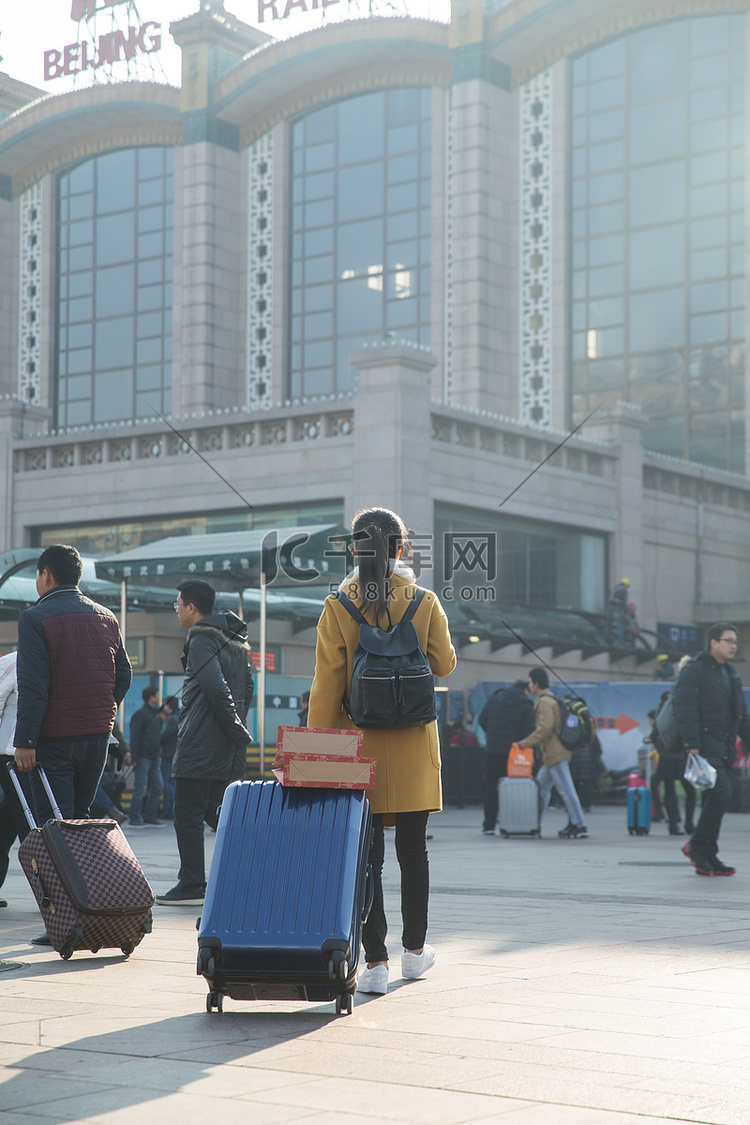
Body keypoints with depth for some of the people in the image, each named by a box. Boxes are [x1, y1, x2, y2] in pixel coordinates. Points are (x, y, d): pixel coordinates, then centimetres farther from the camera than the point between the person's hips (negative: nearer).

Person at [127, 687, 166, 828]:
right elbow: (134, 737, -13)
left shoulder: (156, 713, 15)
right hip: (143, 756, -8)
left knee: (158, 786, 7)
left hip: (154, 757, 8)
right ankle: (135, 819, -2)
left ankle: (150, 816, 15)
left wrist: (159, 754, 15)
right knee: (141, 788, -7)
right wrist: (135, 758, -18)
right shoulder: (141, 714, -10)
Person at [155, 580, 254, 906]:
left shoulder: (201, 641, -13)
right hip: (227, 748, 9)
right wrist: (239, 734, 17)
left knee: (188, 816, -3)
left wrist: (238, 733, -15)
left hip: (200, 745, -9)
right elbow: (247, 690, 18)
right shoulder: (236, 641, 16)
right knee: (218, 813, 14)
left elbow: (218, 691, -21)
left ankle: (191, 886, -3)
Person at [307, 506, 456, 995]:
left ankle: (375, 960, 1)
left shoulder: (337, 608, -6)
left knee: (366, 854, 3)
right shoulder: (425, 603, -5)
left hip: (360, 748, -1)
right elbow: (445, 664, 6)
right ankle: (415, 948, 27)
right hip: (413, 748, 1)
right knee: (413, 850, 14)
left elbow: (326, 686, -6)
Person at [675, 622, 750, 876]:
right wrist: (692, 745, -21)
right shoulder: (694, 669, -7)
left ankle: (707, 856, 12)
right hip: (704, 747, -8)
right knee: (722, 793, -18)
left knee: (714, 799, 7)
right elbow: (685, 708, -15)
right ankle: (697, 845, -5)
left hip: (724, 748, 8)